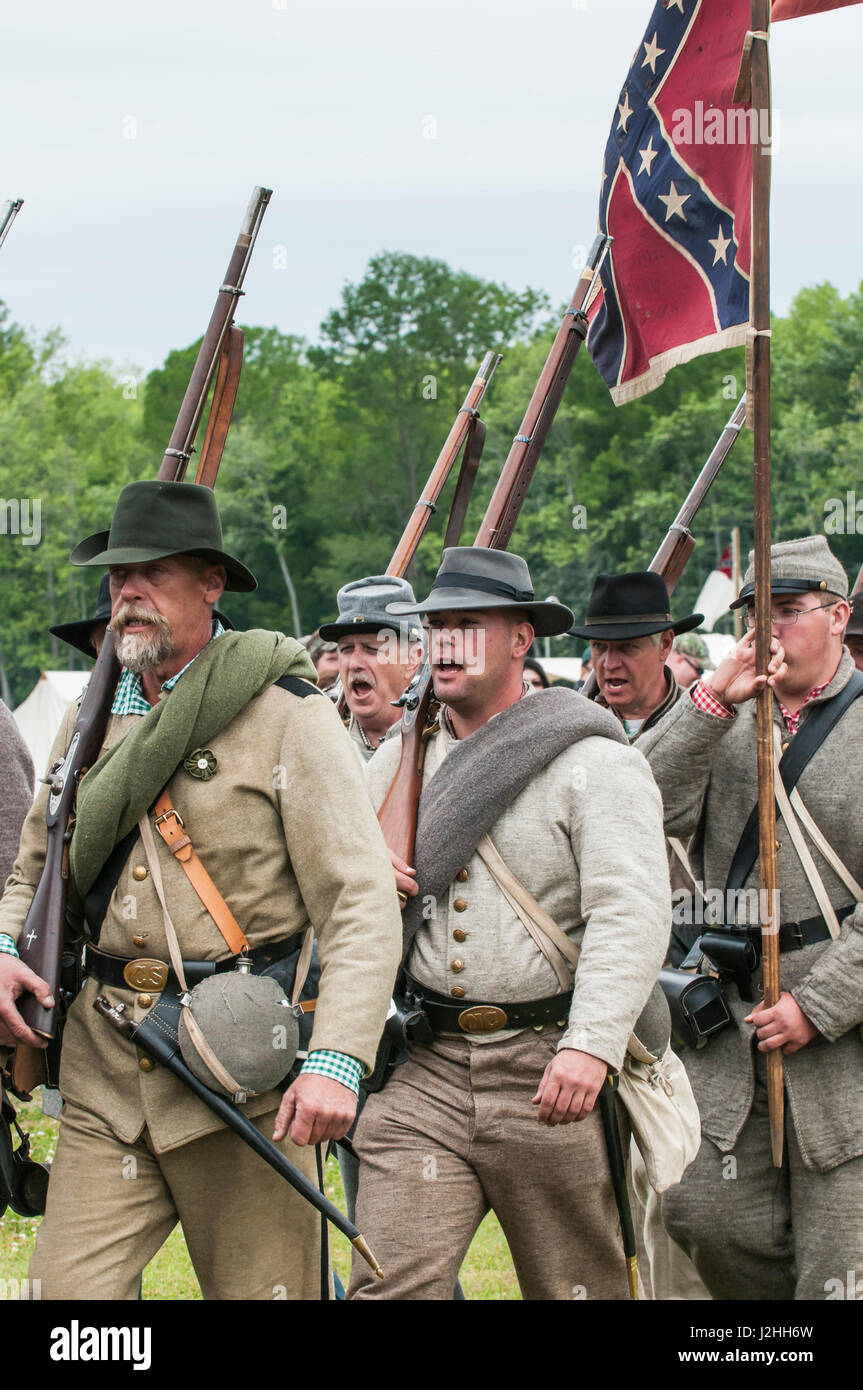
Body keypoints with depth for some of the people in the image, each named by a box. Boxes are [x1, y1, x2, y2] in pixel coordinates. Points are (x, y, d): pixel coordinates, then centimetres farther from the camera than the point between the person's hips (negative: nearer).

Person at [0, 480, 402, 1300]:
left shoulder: (287, 716, -5)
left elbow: (362, 901, -10)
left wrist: (338, 1060, -21)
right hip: (104, 1063, 5)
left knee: (261, 1291, 3)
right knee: (68, 1286, -3)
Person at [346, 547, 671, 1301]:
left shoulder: (594, 760, -5)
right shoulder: (401, 757, 13)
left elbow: (630, 917, -16)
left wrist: (591, 1046, -29)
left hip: (548, 1075, -4)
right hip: (427, 1072, 4)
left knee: (581, 1285, 7)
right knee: (390, 1281, -8)